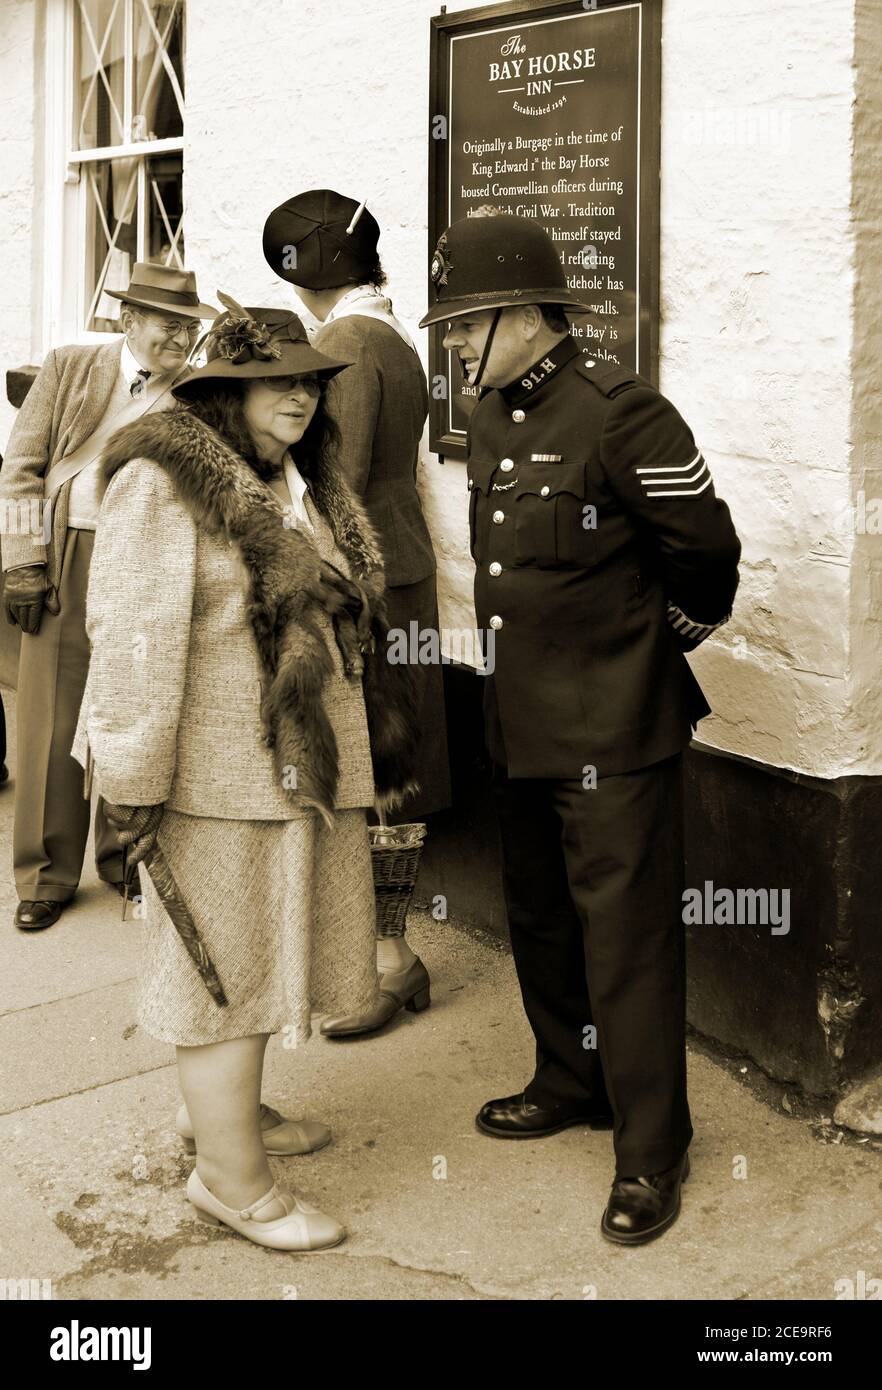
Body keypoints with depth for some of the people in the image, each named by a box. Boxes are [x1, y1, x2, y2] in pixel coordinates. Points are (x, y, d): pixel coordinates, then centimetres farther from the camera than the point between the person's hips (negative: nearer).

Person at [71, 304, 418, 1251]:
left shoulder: (301, 482, 12)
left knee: (267, 944, 18)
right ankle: (230, 1178, 14)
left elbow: (340, 614, 21)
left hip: (305, 763, 8)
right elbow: (135, 640, -20)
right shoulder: (161, 486, -15)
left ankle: (225, 1106, 38)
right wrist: (133, 787, -21)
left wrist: (369, 742, 22)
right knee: (224, 961, 2)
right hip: (221, 773, -8)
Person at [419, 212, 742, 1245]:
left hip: (614, 733, -8)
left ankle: (651, 1148, 13)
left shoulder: (617, 411, -17)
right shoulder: (491, 415, 9)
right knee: (539, 919, 19)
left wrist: (658, 645, 3)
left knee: (626, 935, -1)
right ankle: (569, 1082, 38)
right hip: (519, 724, 8)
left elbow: (707, 550, -11)